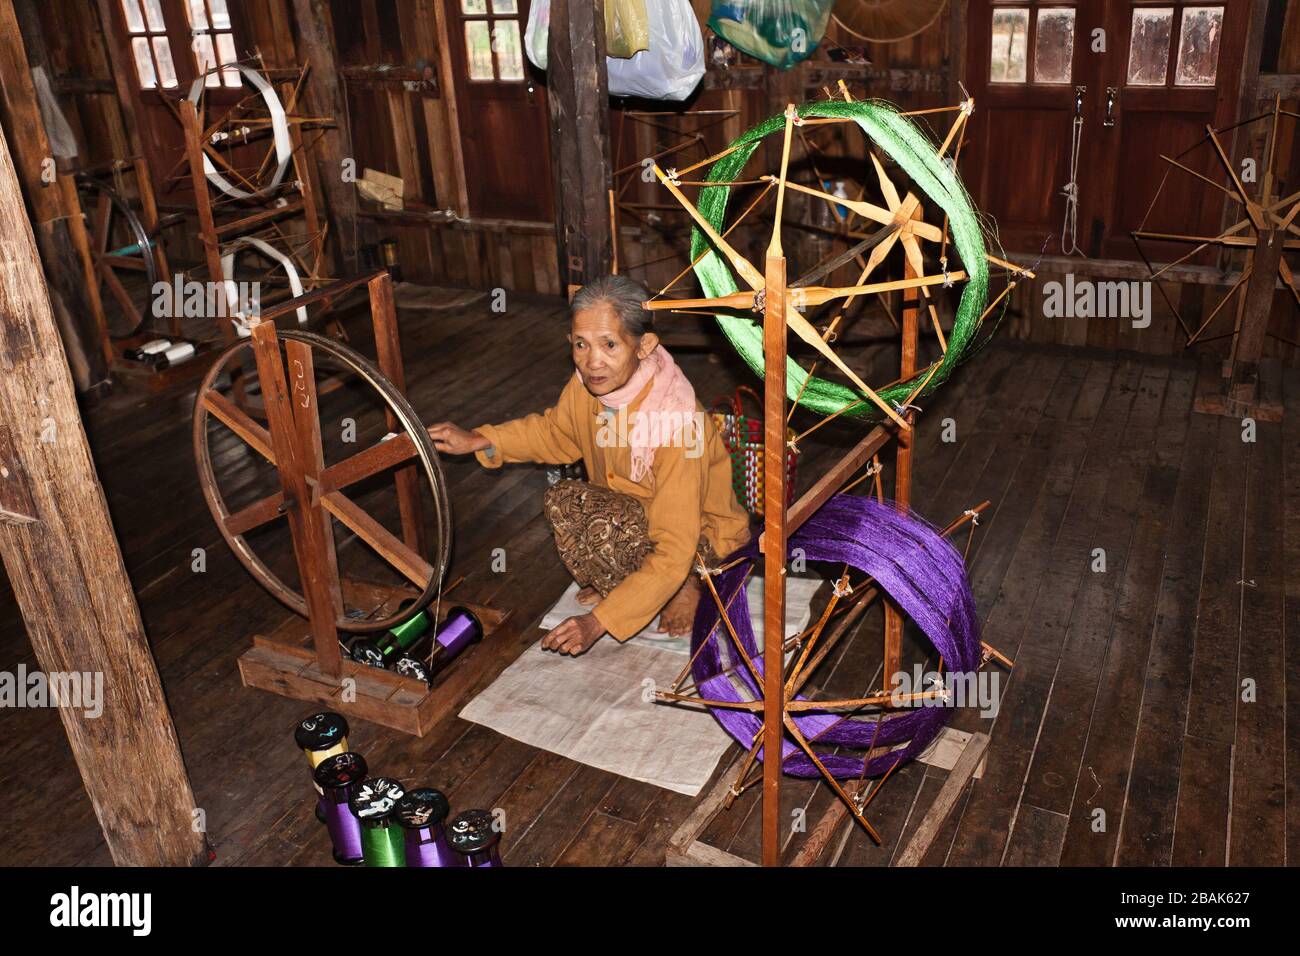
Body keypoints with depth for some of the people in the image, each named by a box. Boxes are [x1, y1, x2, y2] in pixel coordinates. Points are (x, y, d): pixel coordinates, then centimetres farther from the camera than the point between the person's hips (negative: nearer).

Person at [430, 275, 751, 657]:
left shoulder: (676, 424, -36)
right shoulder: (587, 384, -16)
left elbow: (673, 553, -34)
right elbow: (554, 432, 9)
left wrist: (599, 621, -37)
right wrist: (480, 440, -5)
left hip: (701, 531, -6)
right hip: (635, 512, 7)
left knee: (607, 524, -33)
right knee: (562, 499, -20)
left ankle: (685, 587, -8)